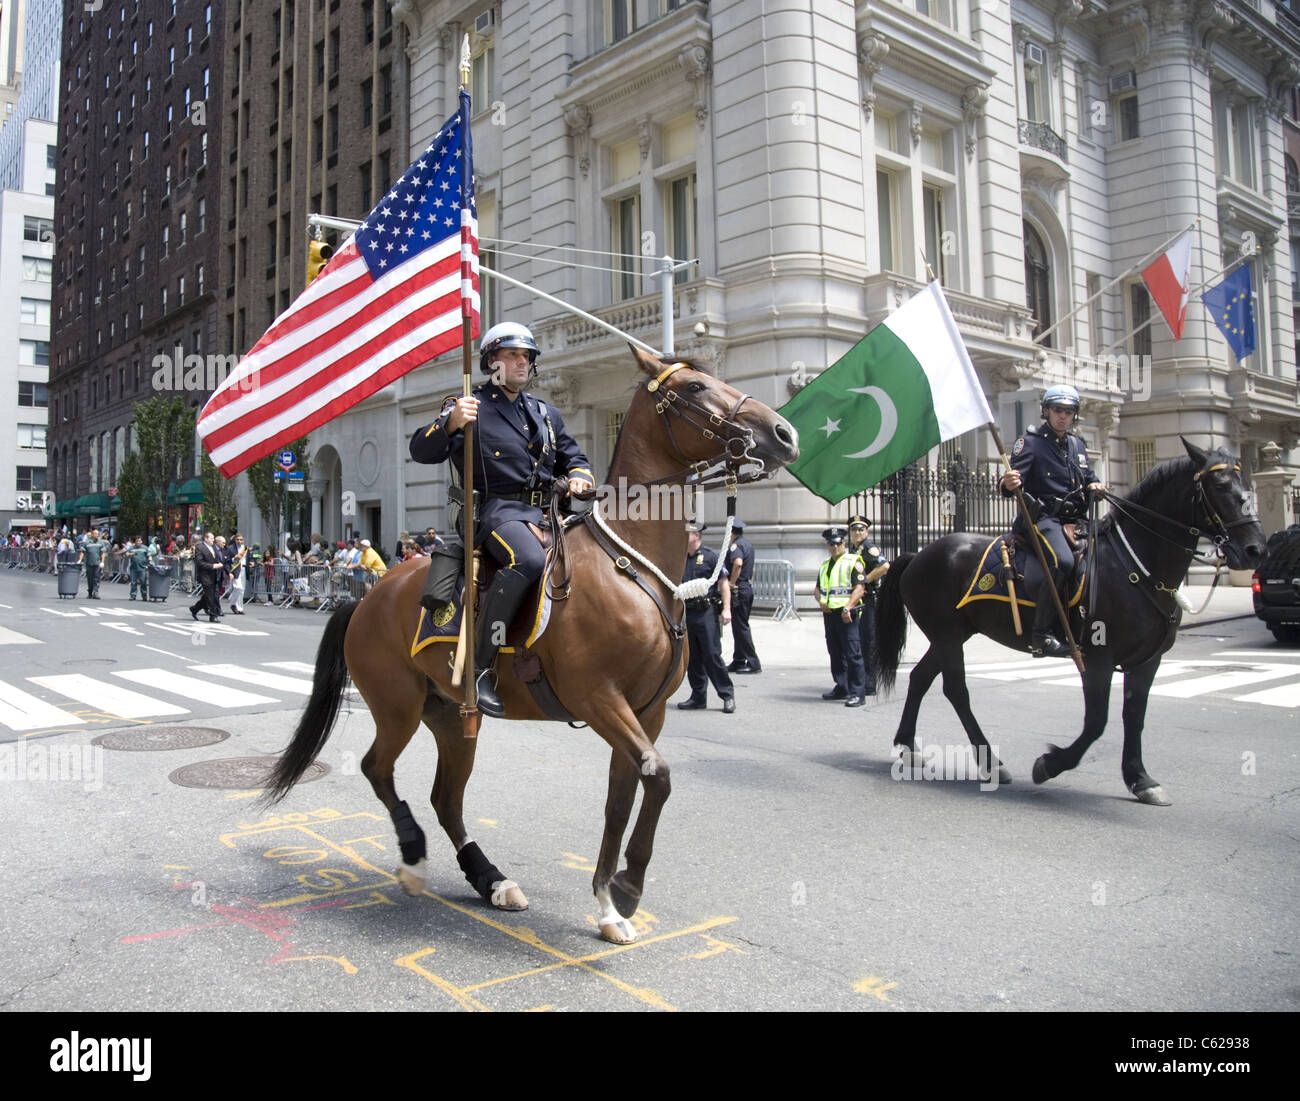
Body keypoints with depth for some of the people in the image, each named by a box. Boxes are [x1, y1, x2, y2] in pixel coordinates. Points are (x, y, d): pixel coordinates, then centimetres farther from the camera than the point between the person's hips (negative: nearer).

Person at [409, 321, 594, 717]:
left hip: (544, 513, 7)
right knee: (529, 560, -36)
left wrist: (579, 477, 6)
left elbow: (573, 457, 31)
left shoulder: (547, 415, 25)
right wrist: (451, 423, -26)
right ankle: (478, 666, -29)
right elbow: (421, 451, -5)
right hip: (496, 510, -7)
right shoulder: (471, 406, 6)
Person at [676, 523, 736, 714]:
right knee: (692, 658, 8)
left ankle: (728, 695, 3)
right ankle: (698, 697, 17)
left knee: (712, 655, -8)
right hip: (686, 614, 6)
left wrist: (726, 608, -14)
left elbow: (724, 582, -5)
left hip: (706, 613, -6)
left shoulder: (710, 555, -2)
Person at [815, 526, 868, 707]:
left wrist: (847, 608, -21)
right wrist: (821, 602, 2)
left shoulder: (853, 562, -3)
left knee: (853, 654, -9)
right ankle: (842, 688, 24)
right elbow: (818, 588, 23)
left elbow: (859, 588, -11)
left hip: (846, 614, -7)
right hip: (829, 613, 7)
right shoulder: (825, 565, 18)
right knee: (835, 654, 13)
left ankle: (857, 693, -8)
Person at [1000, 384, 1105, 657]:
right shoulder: (1030, 442, 1)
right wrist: (1008, 484, -35)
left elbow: (1089, 476, 30)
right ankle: (1040, 636, -30)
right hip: (1043, 518, -7)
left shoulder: (1077, 445, 21)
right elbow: (1012, 483, -10)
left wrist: (1093, 486, 5)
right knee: (1063, 561, -32)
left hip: (1074, 520, 8)